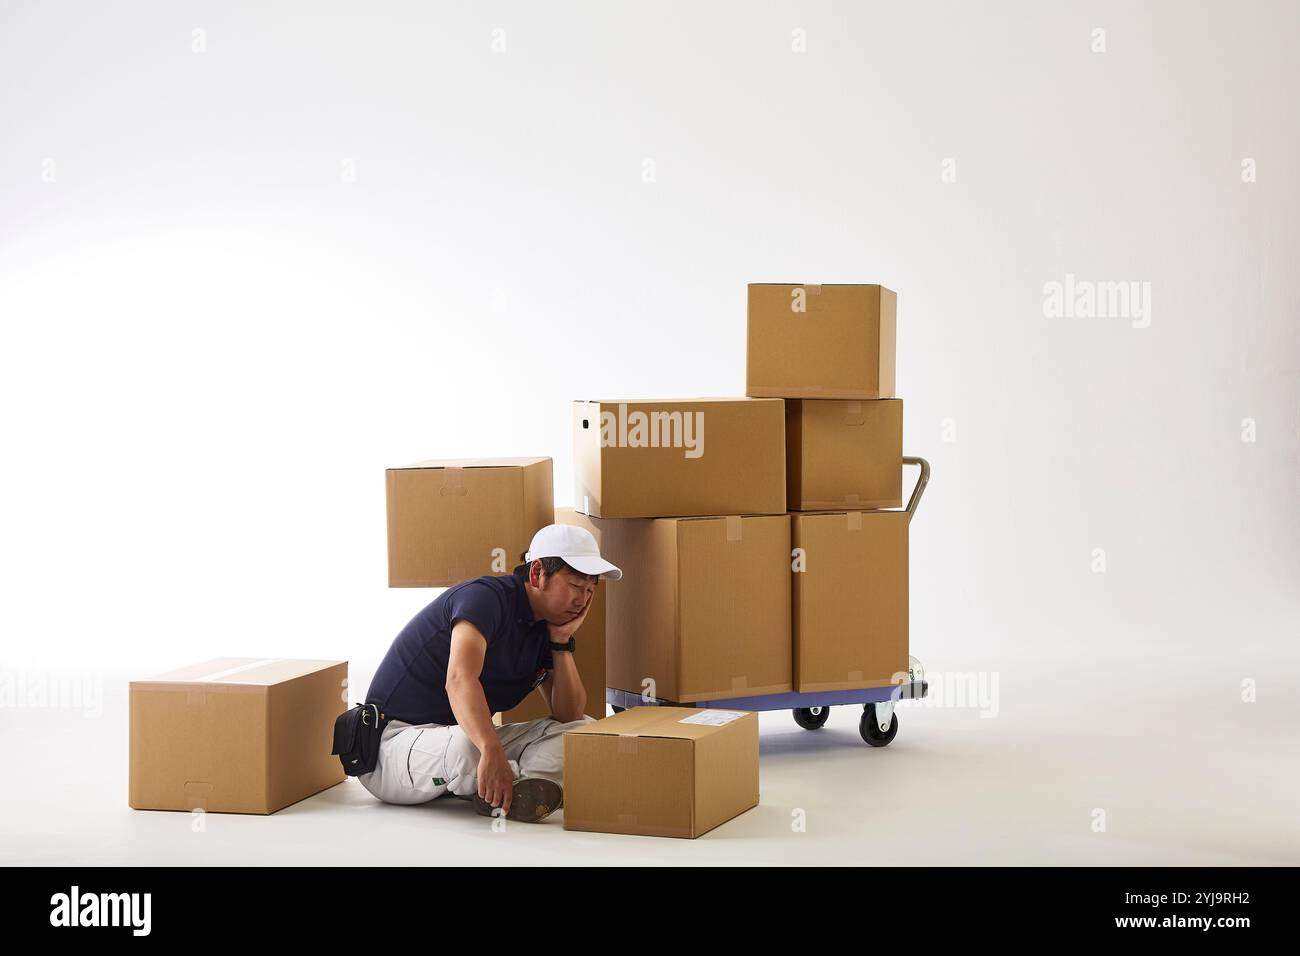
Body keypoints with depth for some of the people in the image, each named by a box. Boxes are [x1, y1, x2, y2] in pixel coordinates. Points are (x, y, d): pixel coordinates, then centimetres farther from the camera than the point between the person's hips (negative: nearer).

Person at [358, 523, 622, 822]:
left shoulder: (546, 629, 9)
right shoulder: (486, 596, -18)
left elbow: (570, 717, 5)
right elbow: (460, 678, -37)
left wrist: (562, 642, -6)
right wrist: (492, 751, -51)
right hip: (398, 736, -9)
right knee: (465, 748, -43)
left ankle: (521, 789, -28)